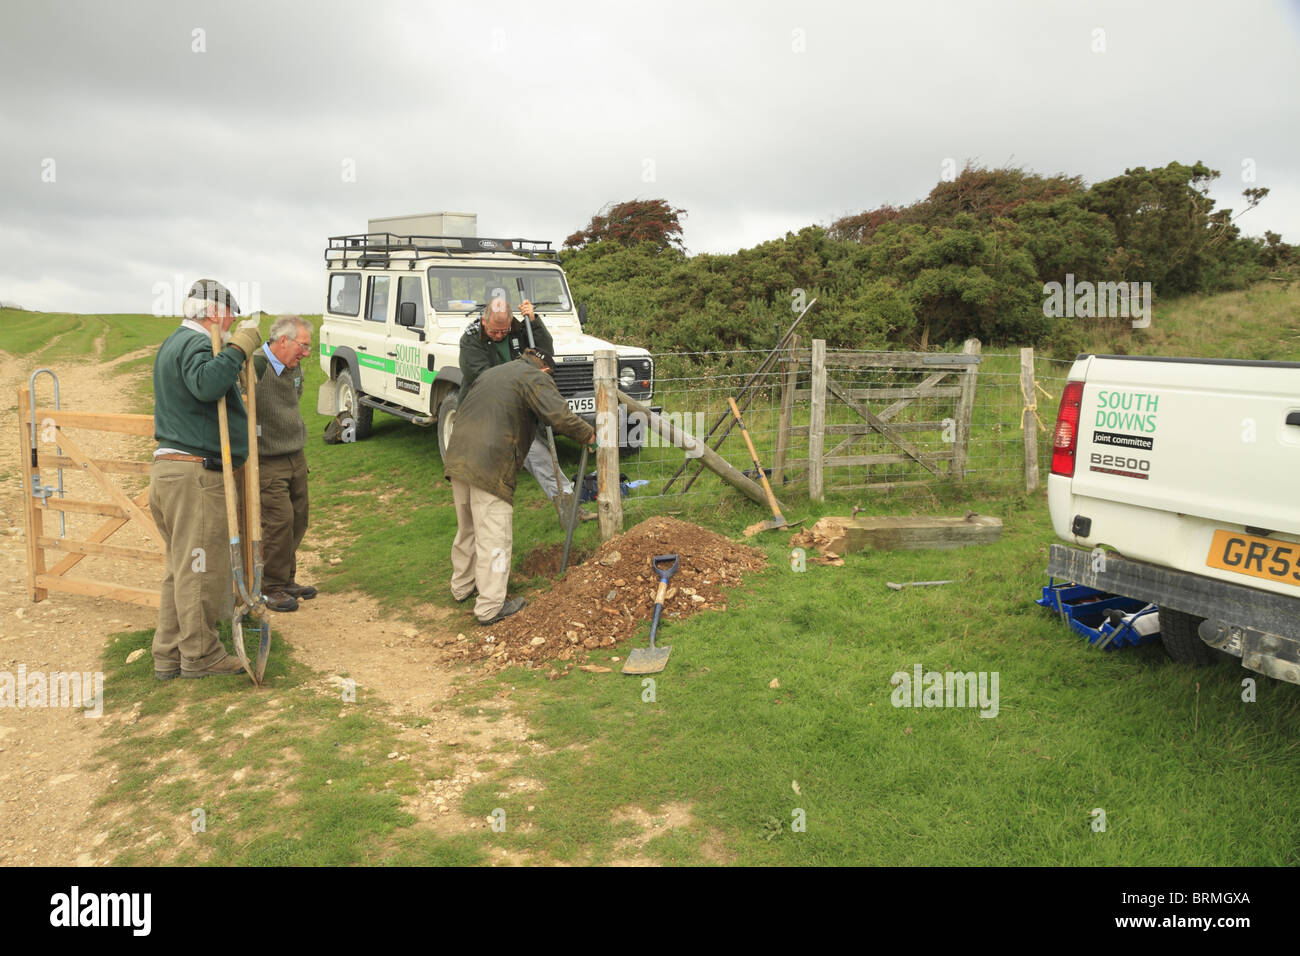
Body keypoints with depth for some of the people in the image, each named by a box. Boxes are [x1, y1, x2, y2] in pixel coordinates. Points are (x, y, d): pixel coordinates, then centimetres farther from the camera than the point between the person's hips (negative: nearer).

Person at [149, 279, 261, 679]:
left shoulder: (174, 343, 20)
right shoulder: (197, 343, -13)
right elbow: (207, 384, -34)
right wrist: (240, 345, -28)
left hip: (167, 467, 11)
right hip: (196, 474, -11)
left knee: (182, 567, 16)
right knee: (200, 569, -1)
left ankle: (169, 654, 23)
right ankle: (199, 655, 8)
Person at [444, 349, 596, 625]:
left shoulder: (491, 374, 26)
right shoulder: (534, 378, 0)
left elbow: (461, 413, 31)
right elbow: (559, 416, -13)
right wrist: (588, 434, 2)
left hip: (457, 457, 9)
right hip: (489, 467, -8)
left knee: (467, 529, 23)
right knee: (493, 537, -1)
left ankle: (462, 587, 38)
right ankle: (490, 607, 5)